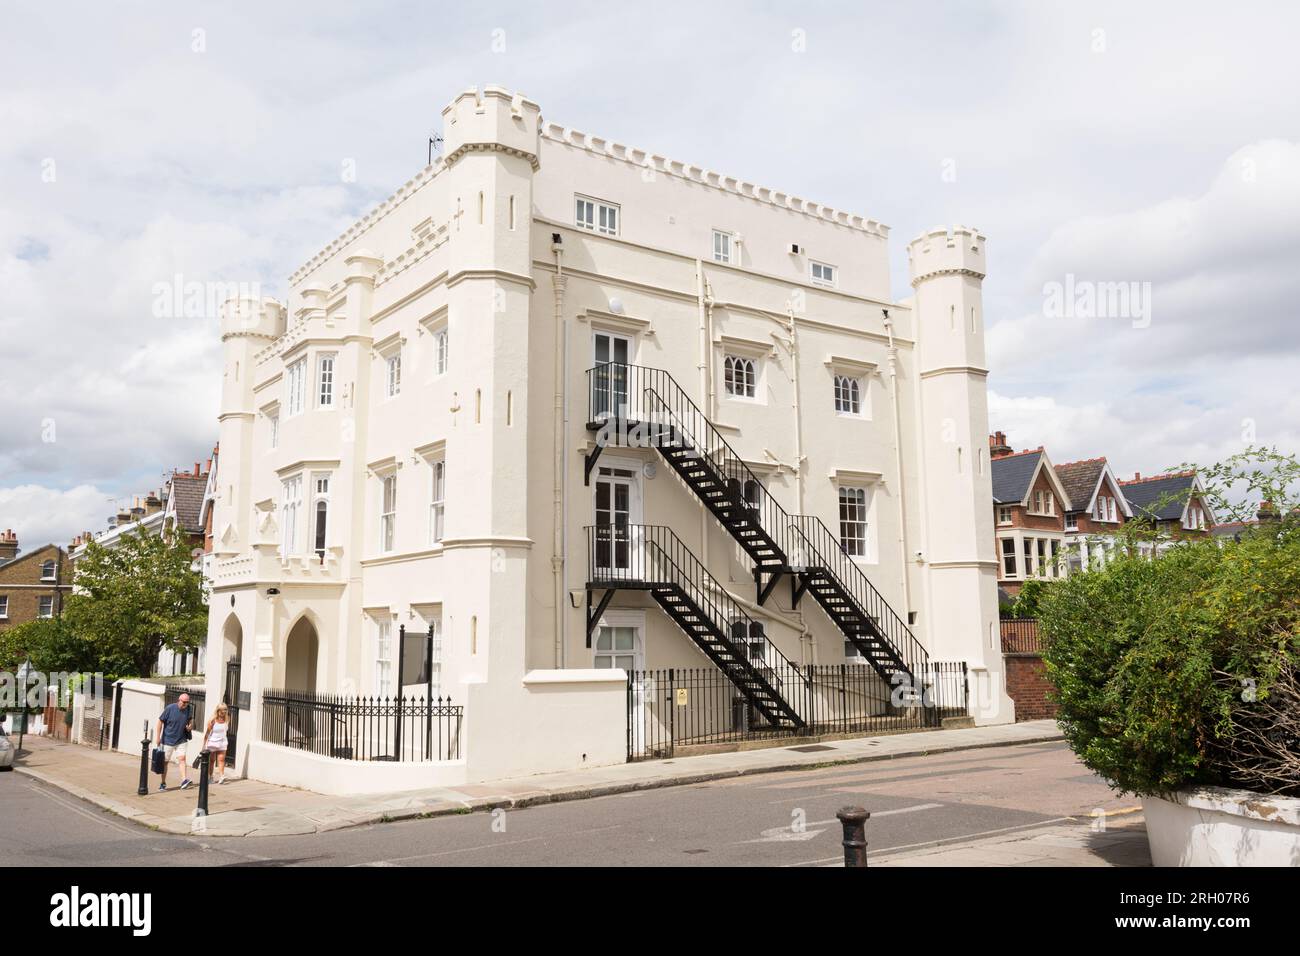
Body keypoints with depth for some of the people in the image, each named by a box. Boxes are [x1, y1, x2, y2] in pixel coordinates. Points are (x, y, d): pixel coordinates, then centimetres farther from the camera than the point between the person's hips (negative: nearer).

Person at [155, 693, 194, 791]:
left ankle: (184, 780, -21)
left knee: (182, 758, -13)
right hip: (167, 740, -2)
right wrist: (158, 737, -9)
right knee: (165, 761, 7)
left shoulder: (189, 710, -2)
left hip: (181, 740, 2)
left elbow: (191, 720, 16)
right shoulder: (170, 708, -13)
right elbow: (160, 722, -7)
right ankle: (163, 783, 19)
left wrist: (190, 726, -8)